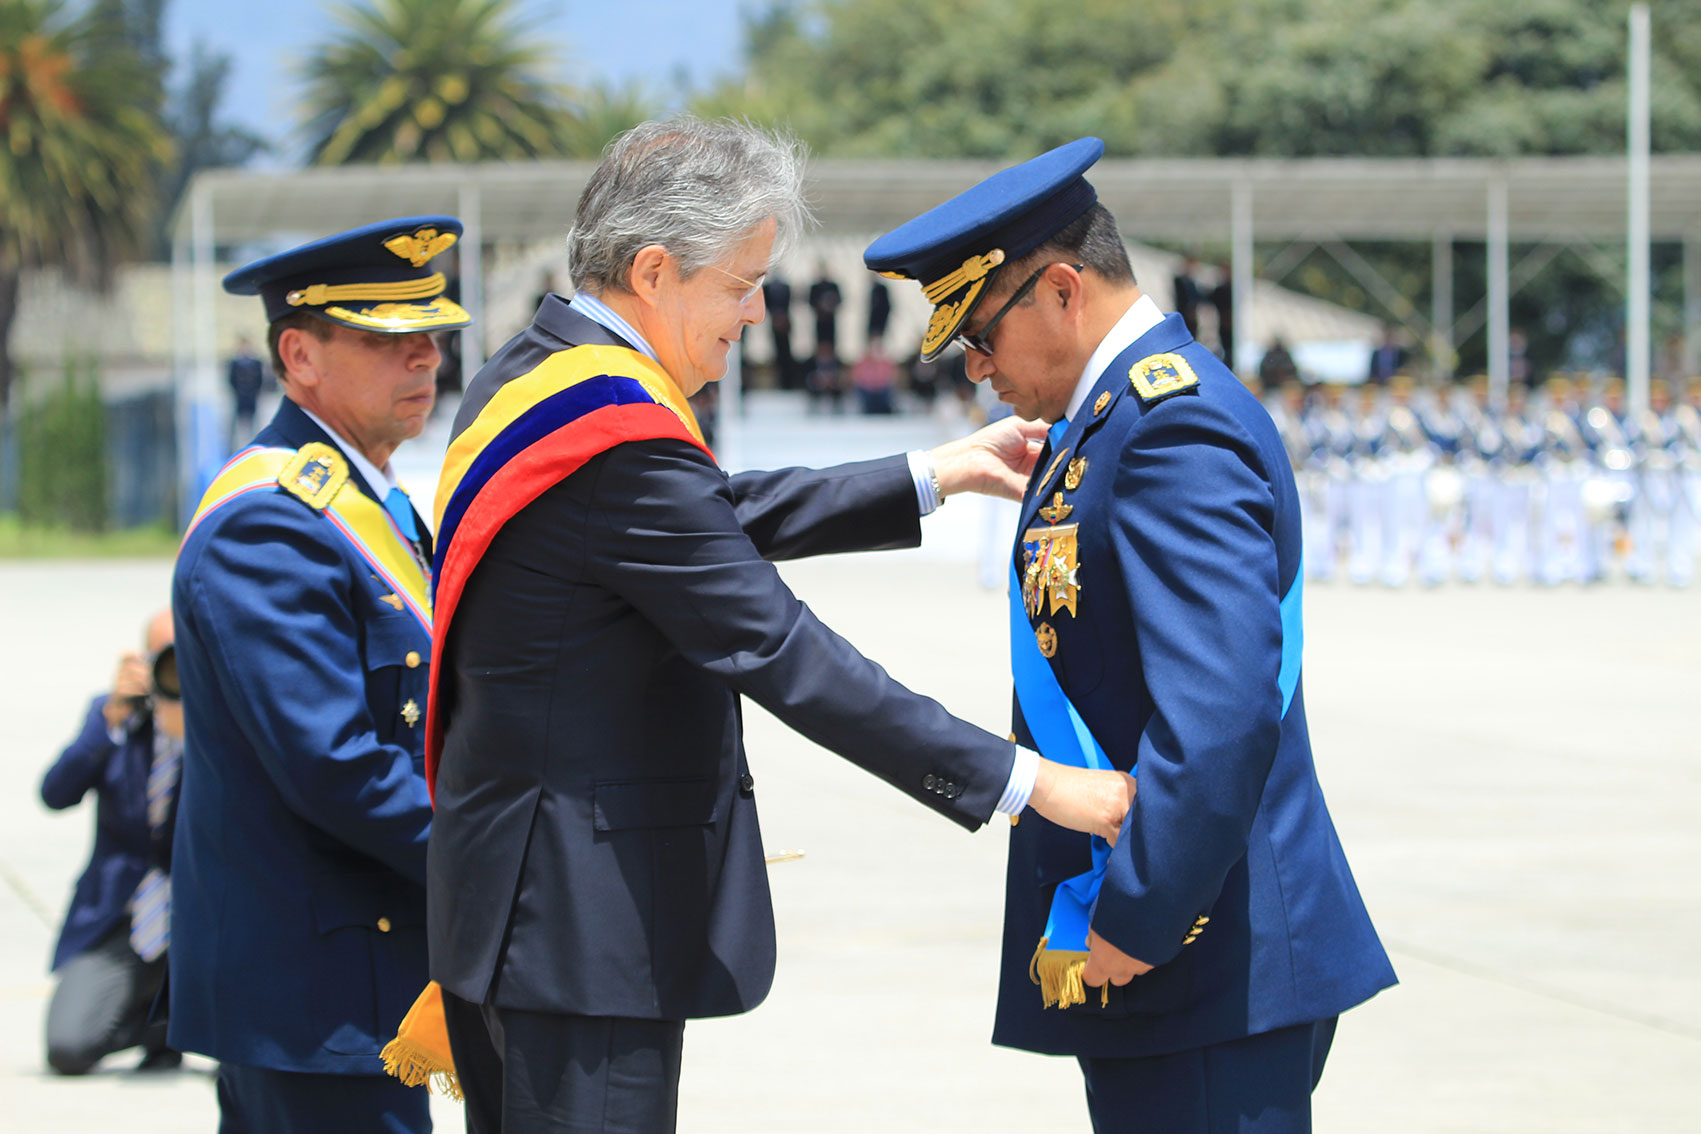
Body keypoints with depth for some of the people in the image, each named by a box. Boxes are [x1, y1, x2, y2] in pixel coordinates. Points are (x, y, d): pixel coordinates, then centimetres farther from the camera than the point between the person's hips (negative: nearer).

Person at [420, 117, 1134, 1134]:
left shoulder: (528, 377, 11)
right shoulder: (618, 436, -22)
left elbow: (722, 519, 22)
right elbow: (779, 654, -23)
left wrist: (933, 477, 22)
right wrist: (1022, 782, -19)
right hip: (585, 919, -11)